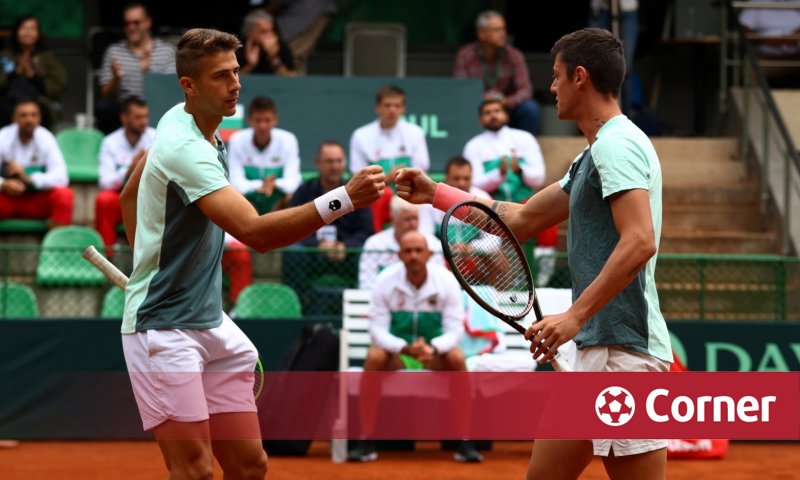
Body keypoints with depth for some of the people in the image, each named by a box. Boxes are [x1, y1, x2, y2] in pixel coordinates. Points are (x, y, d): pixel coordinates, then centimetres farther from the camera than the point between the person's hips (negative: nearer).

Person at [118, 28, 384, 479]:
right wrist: (344, 198, -42)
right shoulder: (186, 149, -23)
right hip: (164, 327, -9)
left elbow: (129, 194, 23)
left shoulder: (180, 122, 8)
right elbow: (255, 232, -35)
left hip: (210, 321, 9)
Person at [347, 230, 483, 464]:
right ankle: (367, 442, -29)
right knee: (374, 357, -33)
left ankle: (464, 442, -24)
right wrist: (405, 348, -34)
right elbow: (378, 330, -15)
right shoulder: (385, 281, -12)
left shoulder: (447, 281, -11)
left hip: (434, 353, 1)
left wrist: (432, 349, -35)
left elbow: (454, 330, -13)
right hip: (396, 350, 0)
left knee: (457, 358, -31)